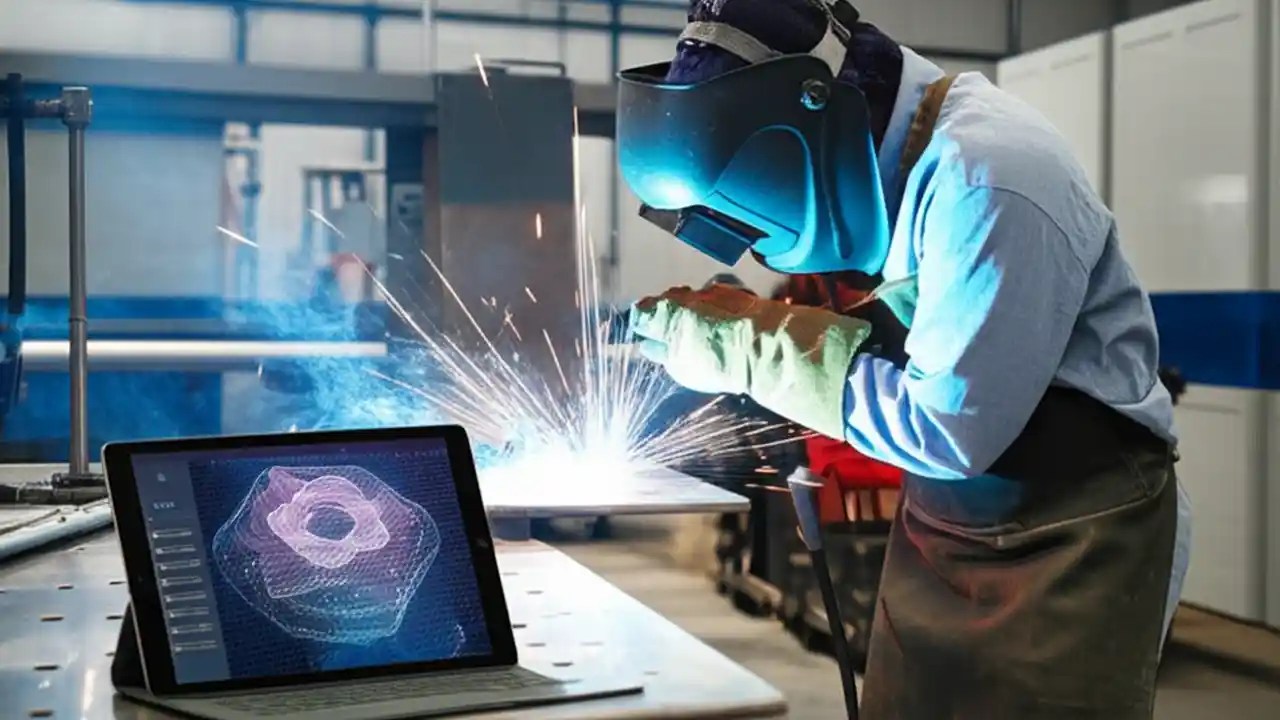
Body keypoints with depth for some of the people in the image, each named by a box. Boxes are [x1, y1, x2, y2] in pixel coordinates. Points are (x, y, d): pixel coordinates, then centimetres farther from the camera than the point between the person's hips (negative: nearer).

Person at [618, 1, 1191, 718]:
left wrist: (750, 350, -18)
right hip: (944, 531, 8)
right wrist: (750, 321, -3)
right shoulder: (904, 155, 2)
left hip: (1071, 544, -8)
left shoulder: (987, 179, -25)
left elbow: (948, 432, -24)